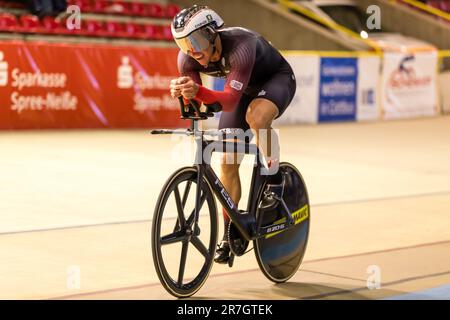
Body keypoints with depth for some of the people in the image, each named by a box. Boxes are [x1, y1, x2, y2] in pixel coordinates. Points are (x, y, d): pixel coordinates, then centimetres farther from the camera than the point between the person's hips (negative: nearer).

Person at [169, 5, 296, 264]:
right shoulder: (188, 58, -23)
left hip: (278, 79, -6)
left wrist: (198, 91, -64)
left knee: (256, 116, -39)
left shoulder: (241, 46, -40)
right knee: (228, 161, -2)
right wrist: (181, 93, -44)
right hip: (245, 89, 6)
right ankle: (229, 235, 11)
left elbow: (230, 101, -47)